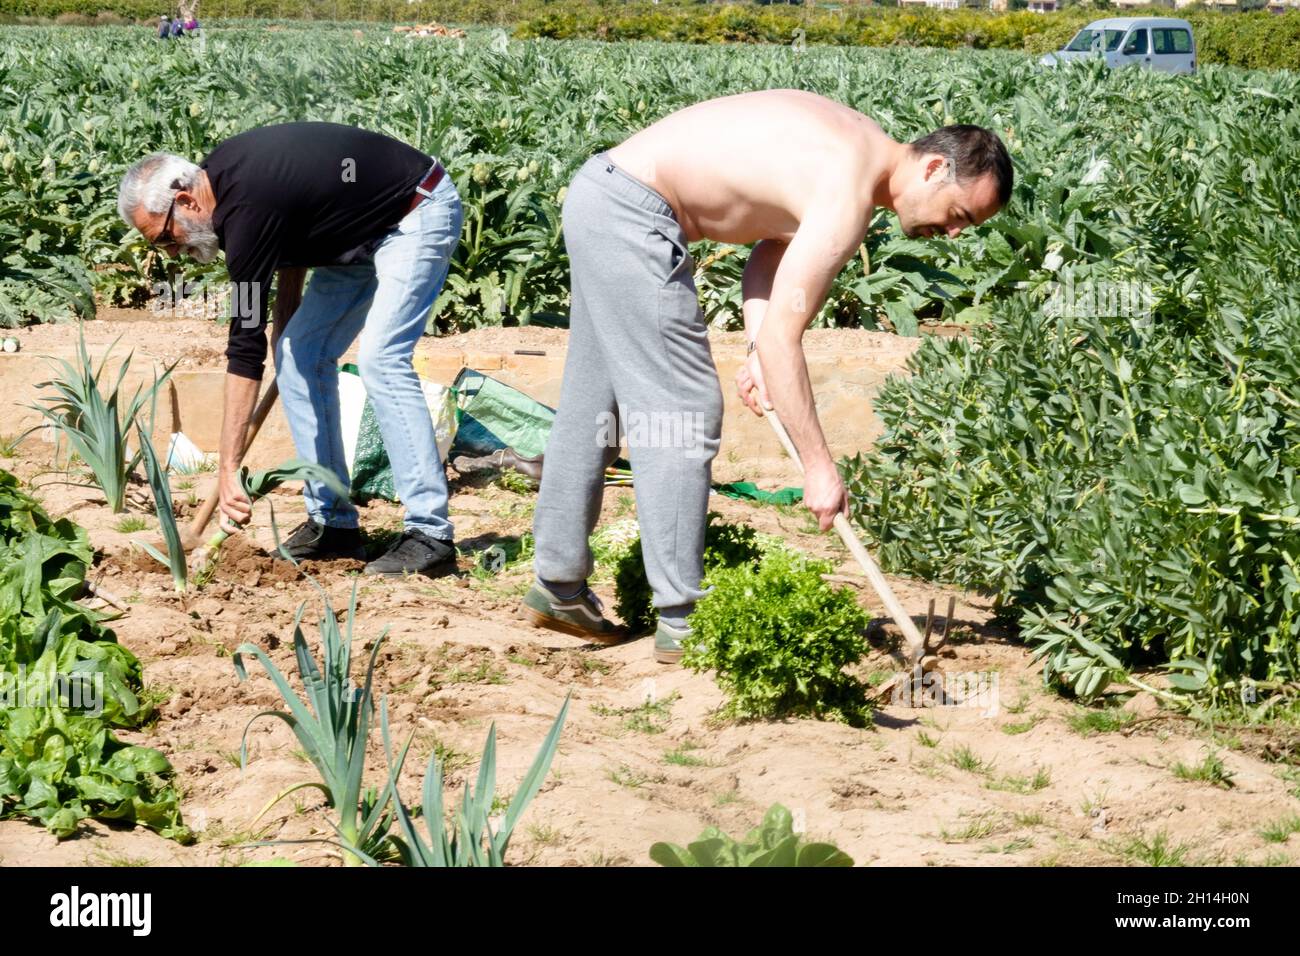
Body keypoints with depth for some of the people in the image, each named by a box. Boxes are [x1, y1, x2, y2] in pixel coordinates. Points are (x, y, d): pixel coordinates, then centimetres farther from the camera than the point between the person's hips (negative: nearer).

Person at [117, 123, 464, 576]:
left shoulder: (247, 209, -30)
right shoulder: (220, 172, -4)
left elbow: (246, 344, -31)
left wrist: (229, 467, -31)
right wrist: (289, 309, 6)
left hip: (420, 214, -10)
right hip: (363, 228, 10)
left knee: (380, 359, -23)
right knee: (300, 355, 3)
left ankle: (430, 535, -23)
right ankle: (333, 522, 5)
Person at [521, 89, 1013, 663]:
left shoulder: (855, 147, 8)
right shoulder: (849, 195, -21)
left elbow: (767, 253, 11)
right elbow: (782, 335, -25)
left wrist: (759, 355, -4)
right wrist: (819, 468, -23)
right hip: (632, 213, -10)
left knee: (592, 403, 18)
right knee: (683, 413, -7)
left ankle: (558, 586, 29)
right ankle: (681, 623, -3)